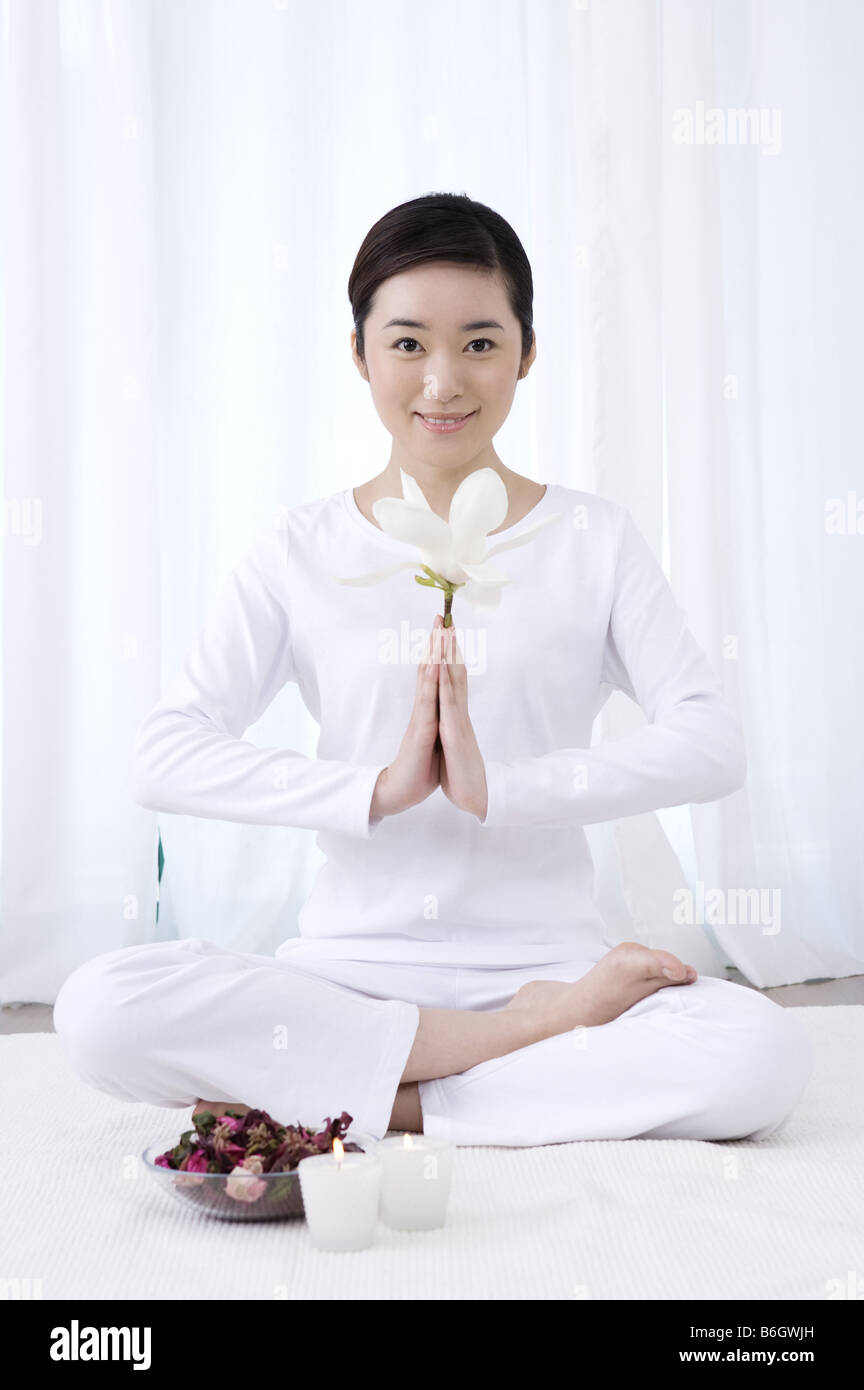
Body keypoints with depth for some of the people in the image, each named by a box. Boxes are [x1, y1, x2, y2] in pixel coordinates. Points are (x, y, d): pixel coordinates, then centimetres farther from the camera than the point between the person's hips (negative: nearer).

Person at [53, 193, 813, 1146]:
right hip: (352, 969, 1)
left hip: (542, 956, 0)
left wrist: (501, 786, -17)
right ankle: (529, 1036, -19)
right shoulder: (302, 551, 6)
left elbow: (711, 743, -6)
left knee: (766, 1056, -30)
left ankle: (367, 1103, -19)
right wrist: (378, 788, -17)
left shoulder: (594, 541, 6)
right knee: (99, 1009, -28)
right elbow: (164, 756, -5)